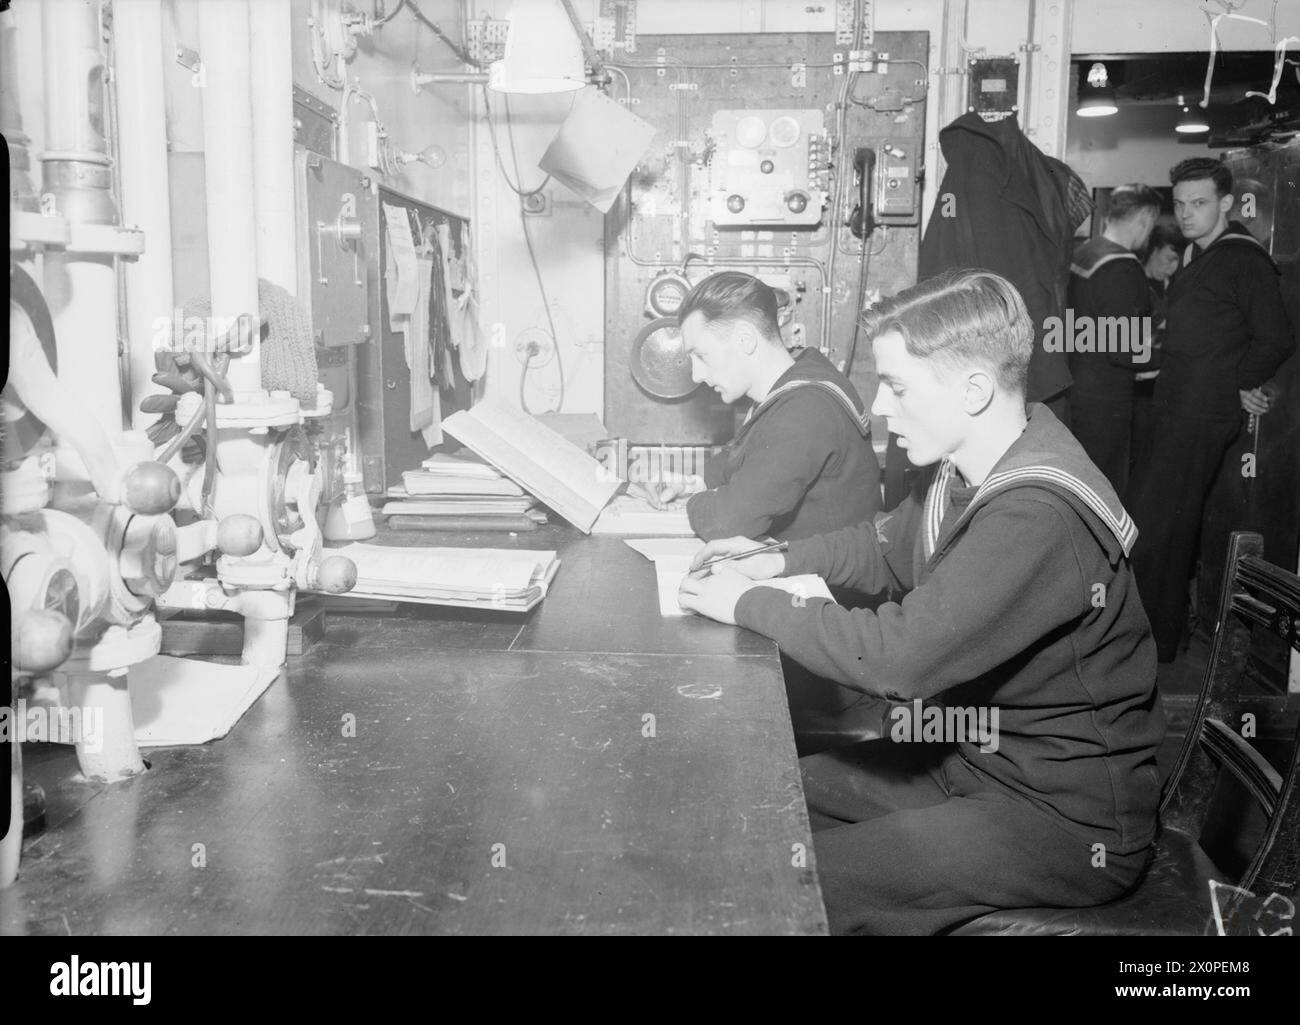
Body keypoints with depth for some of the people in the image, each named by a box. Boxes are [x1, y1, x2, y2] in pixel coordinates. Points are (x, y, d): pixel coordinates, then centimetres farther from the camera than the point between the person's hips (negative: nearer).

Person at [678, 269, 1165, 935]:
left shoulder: (1035, 518, -31)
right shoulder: (969, 469, -1)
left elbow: (898, 657, -33)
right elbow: (889, 544, 16)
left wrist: (751, 604, -20)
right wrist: (779, 563, 0)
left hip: (1068, 822, -9)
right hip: (980, 754, 9)